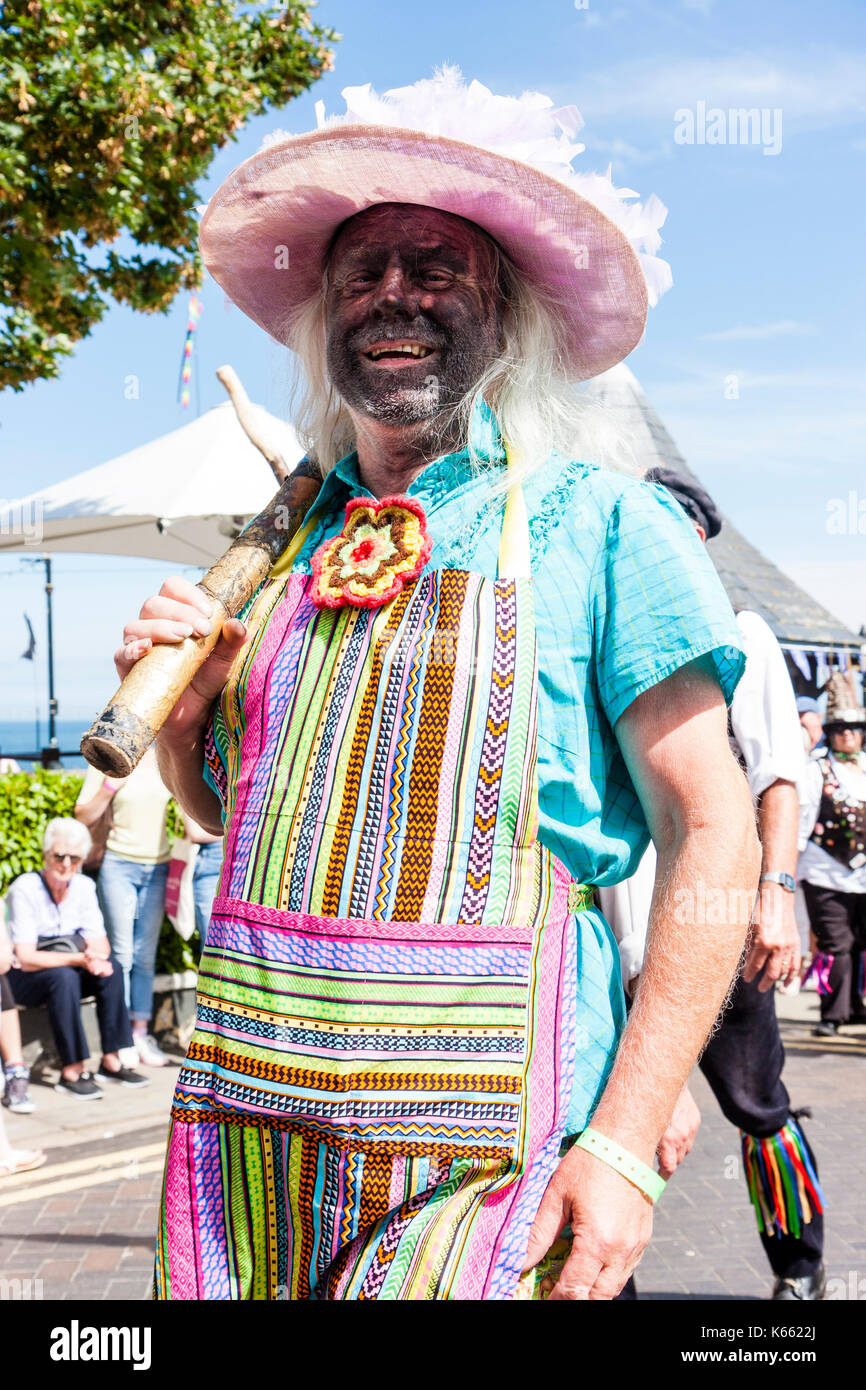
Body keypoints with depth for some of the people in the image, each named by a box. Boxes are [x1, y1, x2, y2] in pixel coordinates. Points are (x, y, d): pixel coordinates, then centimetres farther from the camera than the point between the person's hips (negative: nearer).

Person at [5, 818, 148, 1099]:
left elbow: (100, 943, -3)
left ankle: (111, 1060, -16)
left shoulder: (84, 886, -2)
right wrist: (79, 959, -35)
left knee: (111, 968, -20)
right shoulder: (25, 889, -20)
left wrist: (96, 956, -28)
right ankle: (72, 1071, -29)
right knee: (63, 977, -34)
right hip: (20, 978, -5)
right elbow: (26, 958, -24)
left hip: (68, 971, 5)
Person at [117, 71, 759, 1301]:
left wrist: (625, 1142, -15)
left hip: (482, 1155, -4)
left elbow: (713, 836, -9)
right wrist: (180, 715, -1)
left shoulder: (600, 522, -6)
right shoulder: (289, 542, 9)